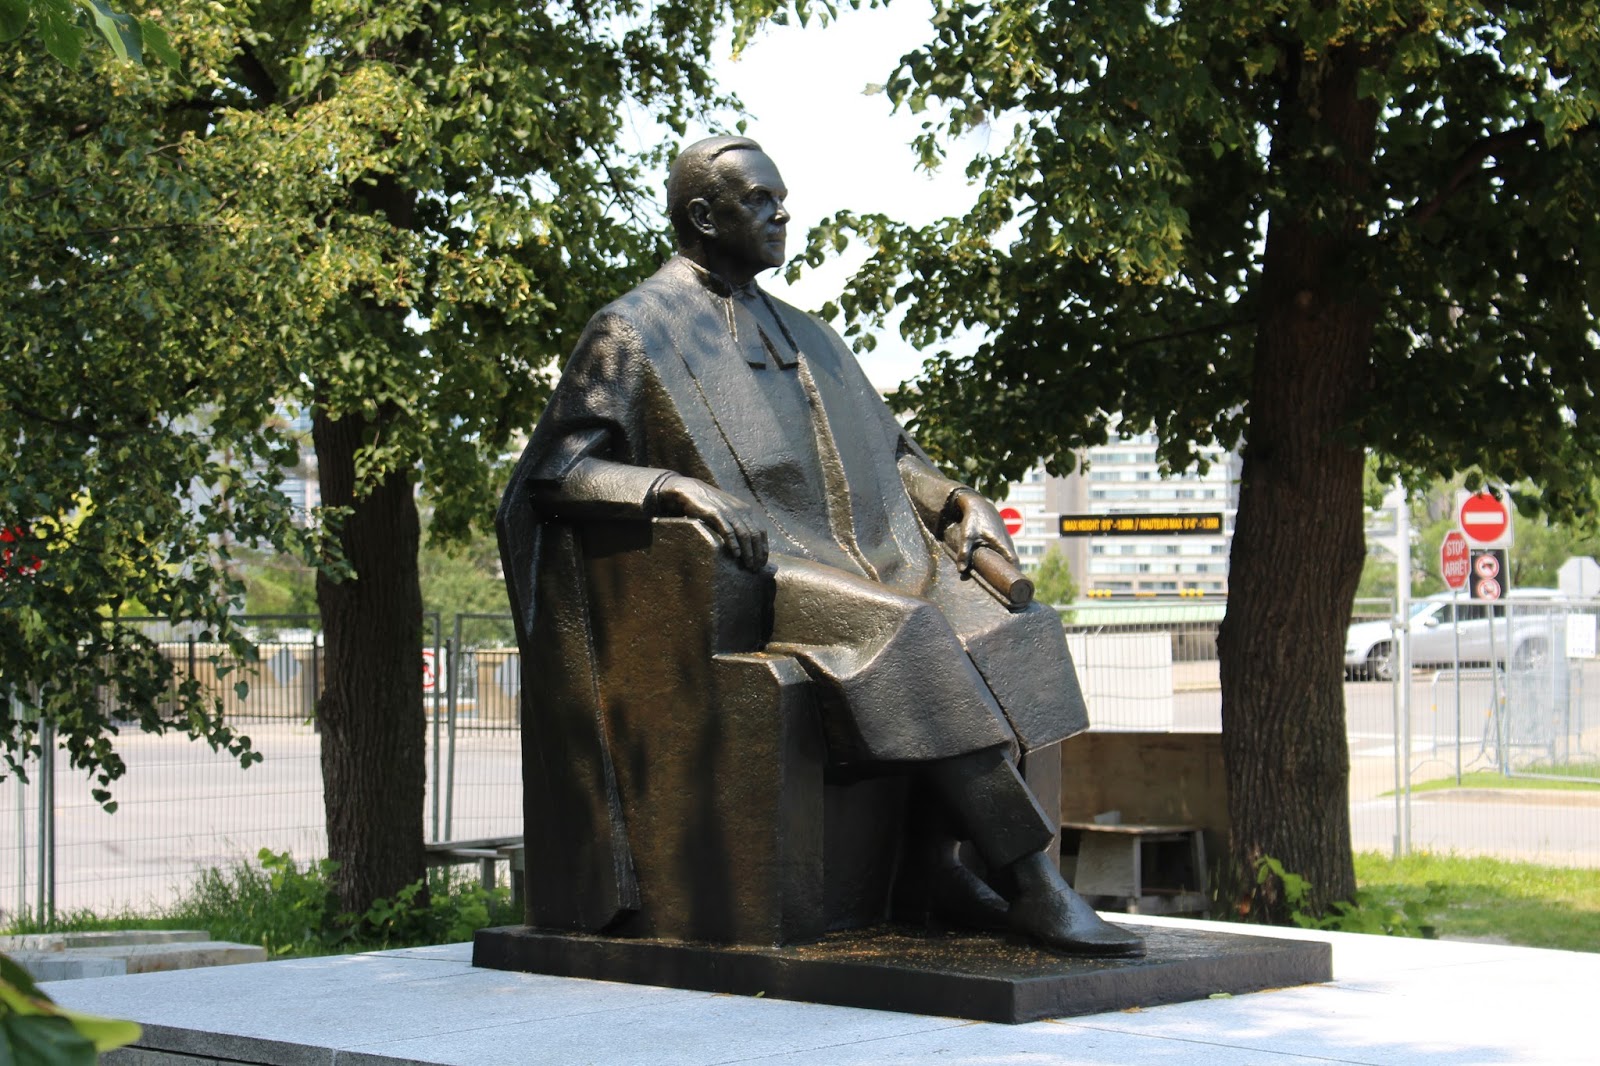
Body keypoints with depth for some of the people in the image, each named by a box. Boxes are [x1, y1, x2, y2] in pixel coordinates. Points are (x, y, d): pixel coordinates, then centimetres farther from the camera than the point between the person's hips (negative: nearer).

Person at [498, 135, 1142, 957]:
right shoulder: (633, 333, 4)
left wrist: (957, 498, 10)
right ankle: (1032, 886, -31)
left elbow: (886, 451, 31)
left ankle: (939, 862, -21)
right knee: (909, 636, -31)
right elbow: (551, 473, -5)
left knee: (992, 619, -19)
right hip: (744, 575, -7)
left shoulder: (801, 335, 25)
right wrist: (674, 486, -23)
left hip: (862, 559, 7)